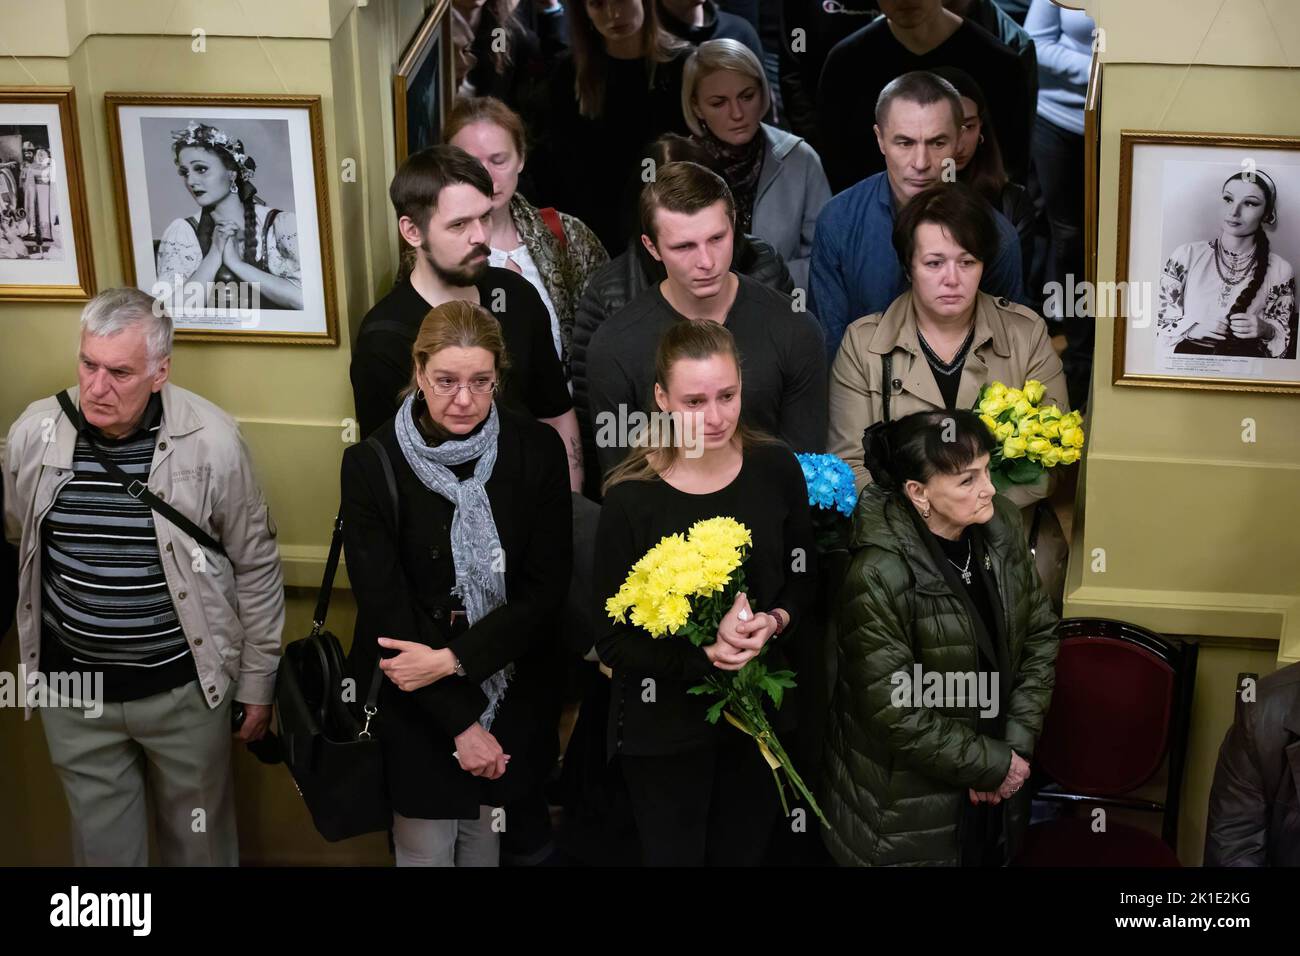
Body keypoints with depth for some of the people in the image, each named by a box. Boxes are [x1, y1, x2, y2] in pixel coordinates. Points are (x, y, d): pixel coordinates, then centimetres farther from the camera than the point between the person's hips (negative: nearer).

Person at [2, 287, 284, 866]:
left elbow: (256, 565, -6)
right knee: (101, 839, 18)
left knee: (199, 837, 16)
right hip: (72, 688, 2)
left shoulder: (211, 440, -16)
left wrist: (257, 683, -1)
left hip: (184, 687, -2)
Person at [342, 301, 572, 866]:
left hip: (513, 698, 2)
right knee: (425, 847, 10)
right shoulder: (372, 464, -12)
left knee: (487, 843, 16)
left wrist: (453, 659, -19)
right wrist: (459, 722, -14)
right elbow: (384, 604, -12)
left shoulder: (536, 452, -8)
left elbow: (546, 587, -8)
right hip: (414, 709, -1)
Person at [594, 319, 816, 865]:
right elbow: (613, 641, -14)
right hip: (664, 725, -3)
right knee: (674, 857, 14)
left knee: (743, 855, 21)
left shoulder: (777, 470, -8)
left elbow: (805, 581, 5)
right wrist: (705, 652, -27)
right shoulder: (629, 499, -19)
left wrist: (775, 622, -16)